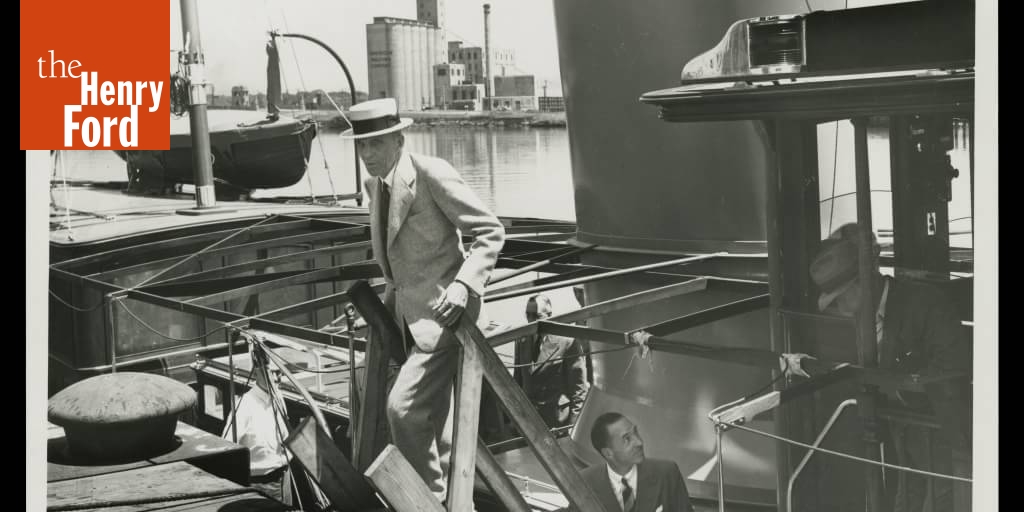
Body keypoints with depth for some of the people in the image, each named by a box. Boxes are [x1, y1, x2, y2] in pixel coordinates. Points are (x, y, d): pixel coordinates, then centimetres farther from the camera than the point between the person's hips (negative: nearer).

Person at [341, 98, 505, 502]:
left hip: (444, 313, -9)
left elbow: (490, 232, -16)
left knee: (404, 407, -17)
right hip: (410, 315, 9)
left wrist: (463, 284, -27)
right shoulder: (374, 184, 8)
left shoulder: (432, 173, -16)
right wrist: (392, 291, 16)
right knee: (435, 414, 19)